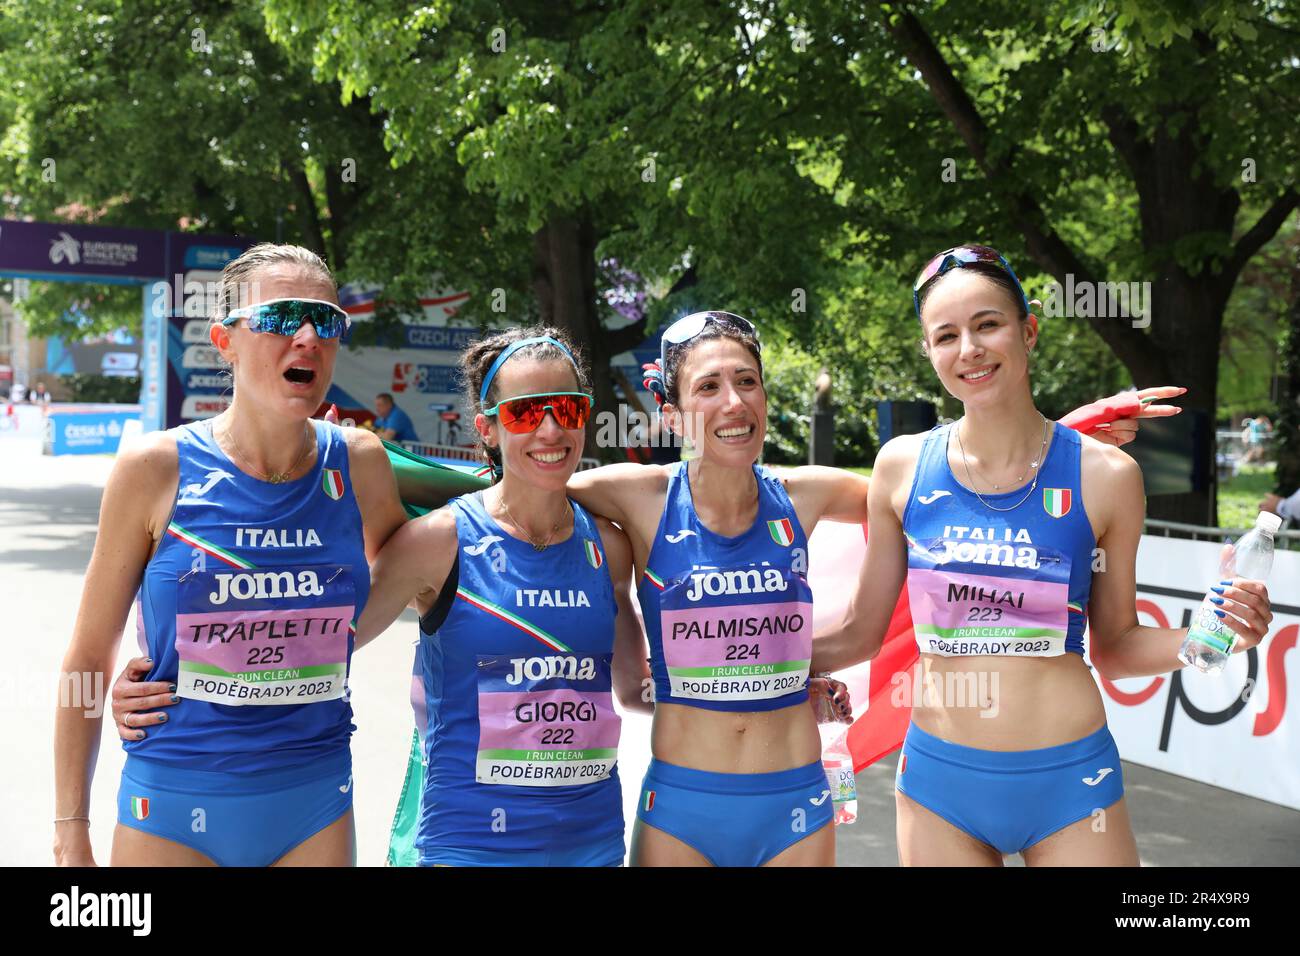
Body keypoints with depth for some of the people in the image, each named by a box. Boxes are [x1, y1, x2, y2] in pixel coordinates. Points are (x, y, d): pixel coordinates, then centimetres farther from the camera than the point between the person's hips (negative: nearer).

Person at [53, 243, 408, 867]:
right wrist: (71, 835, 0)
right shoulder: (157, 470, -9)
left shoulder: (359, 465, -3)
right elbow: (89, 658, -2)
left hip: (315, 809, 2)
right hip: (171, 815, -2)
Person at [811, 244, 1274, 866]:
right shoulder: (903, 468, -3)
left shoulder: (1104, 476, -5)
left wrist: (1206, 638, -11)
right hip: (939, 777, 1)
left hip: (1067, 786, -1)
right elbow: (860, 633, 6)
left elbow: (1114, 647, 5)